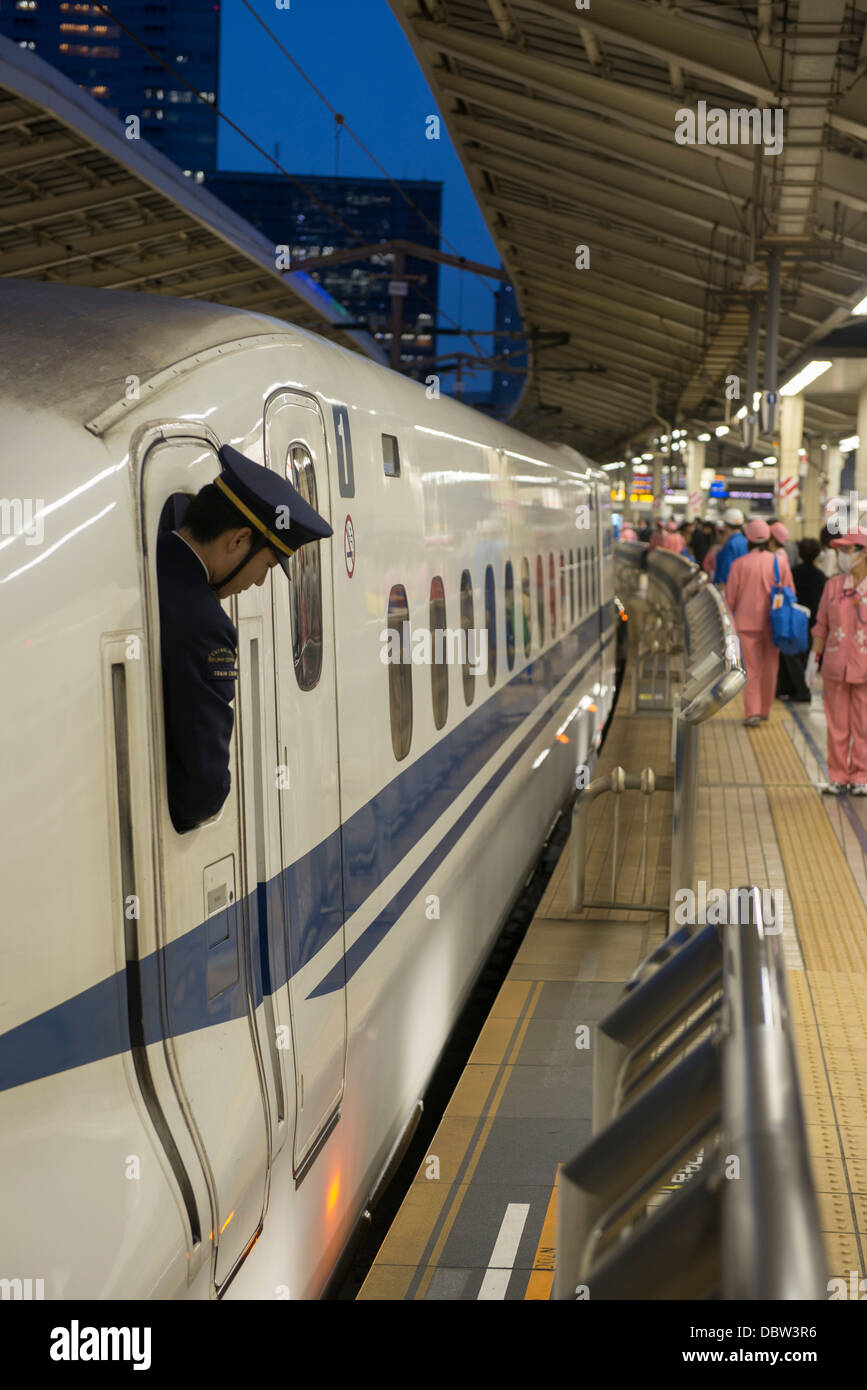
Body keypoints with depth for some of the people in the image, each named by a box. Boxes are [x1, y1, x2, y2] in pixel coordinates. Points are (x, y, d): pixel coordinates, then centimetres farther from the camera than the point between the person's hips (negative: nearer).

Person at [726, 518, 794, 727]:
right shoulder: (780, 562, -1)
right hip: (773, 623, 2)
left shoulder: (740, 563, -7)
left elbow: (731, 597, -2)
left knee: (751, 668, 0)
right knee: (770, 668, 14)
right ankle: (765, 710, 24)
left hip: (747, 622, -2)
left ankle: (752, 712, -9)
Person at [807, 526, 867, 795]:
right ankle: (837, 777, 14)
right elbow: (822, 625, 12)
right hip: (835, 666, 3)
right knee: (836, 725, 6)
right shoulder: (833, 585, 7)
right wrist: (814, 658, 7)